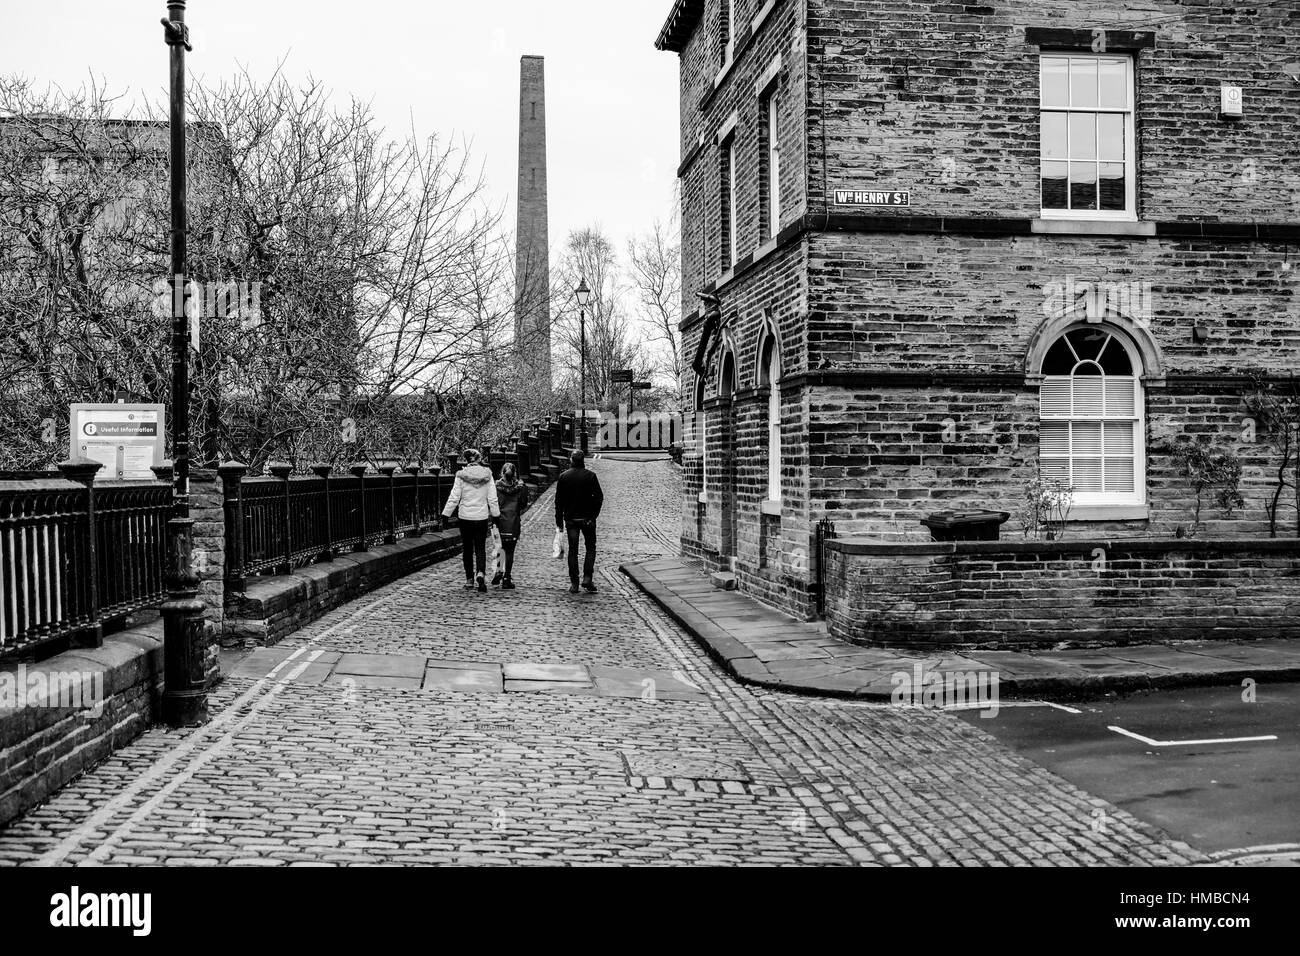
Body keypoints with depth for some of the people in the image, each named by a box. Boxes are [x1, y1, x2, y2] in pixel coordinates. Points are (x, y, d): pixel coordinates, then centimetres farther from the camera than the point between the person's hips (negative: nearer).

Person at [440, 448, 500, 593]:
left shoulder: (461, 475, -7)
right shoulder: (487, 475, -1)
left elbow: (454, 498, -6)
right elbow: (493, 498, 1)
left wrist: (446, 514, 2)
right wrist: (495, 515, 11)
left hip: (465, 517, -1)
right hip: (482, 517, 1)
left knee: (467, 549, 10)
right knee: (480, 548, 8)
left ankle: (469, 580, 14)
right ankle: (481, 573, -15)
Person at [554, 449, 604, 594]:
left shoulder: (564, 477, 0)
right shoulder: (590, 475, -5)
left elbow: (559, 501, 1)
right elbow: (599, 497, -8)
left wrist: (559, 522, 6)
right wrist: (594, 514, 1)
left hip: (570, 519, 1)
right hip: (587, 518, -1)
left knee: (573, 550, 6)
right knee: (590, 547, 13)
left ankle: (574, 583, 4)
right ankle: (587, 578, 0)